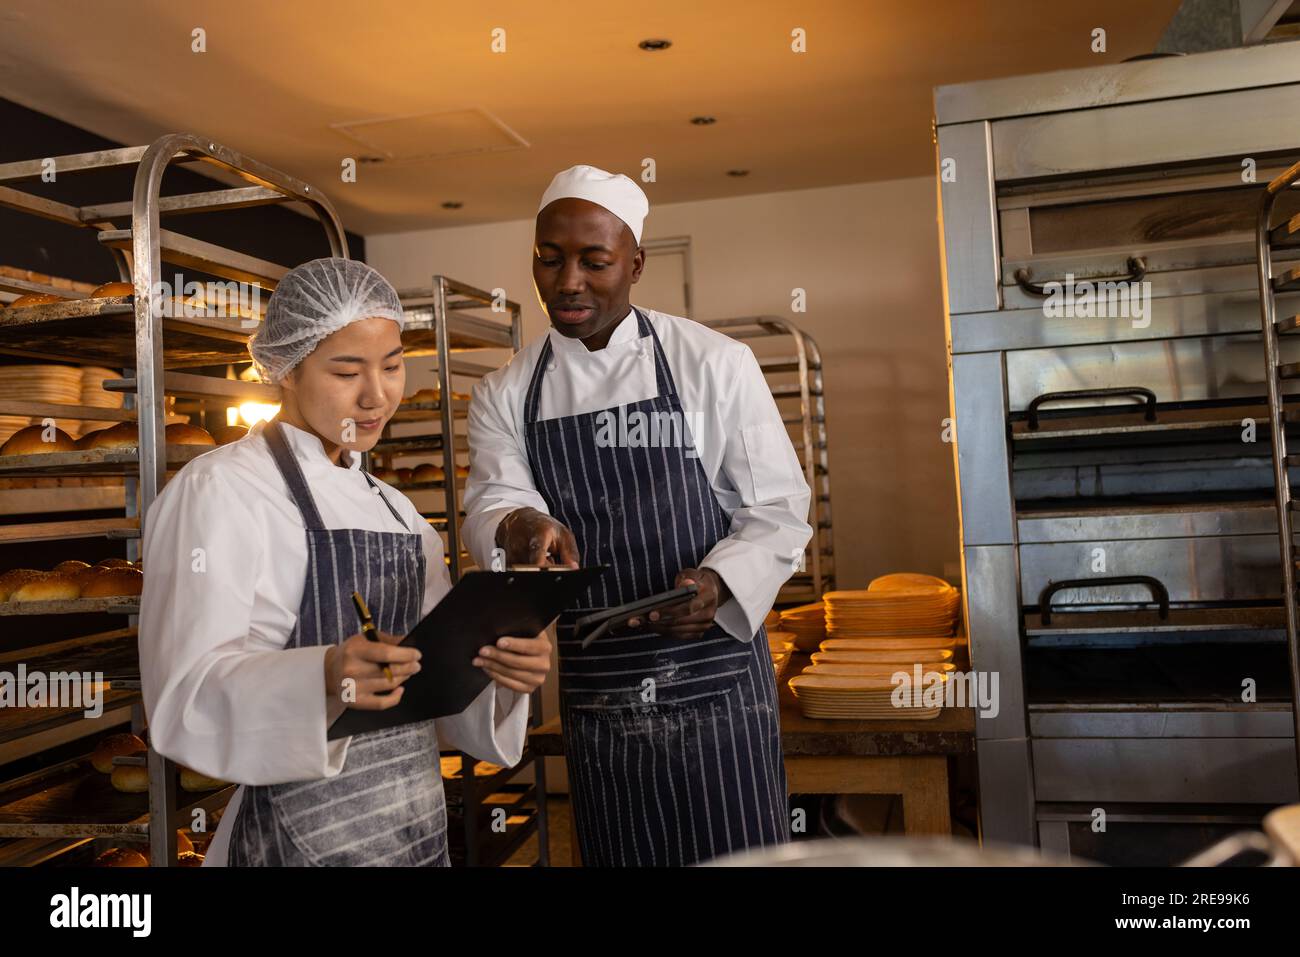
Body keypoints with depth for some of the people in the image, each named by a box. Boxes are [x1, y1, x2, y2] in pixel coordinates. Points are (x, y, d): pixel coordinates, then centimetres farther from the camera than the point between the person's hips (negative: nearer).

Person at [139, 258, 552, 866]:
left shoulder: (394, 508, 9)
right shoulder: (216, 491, -11)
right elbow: (189, 695, -20)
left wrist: (499, 672, -13)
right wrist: (322, 680, -36)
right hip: (302, 836, -6)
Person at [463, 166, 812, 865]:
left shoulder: (715, 364, -3)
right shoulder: (505, 395, 5)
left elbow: (779, 510, -3)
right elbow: (490, 505, -8)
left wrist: (718, 584, -22)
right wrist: (518, 528, -32)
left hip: (715, 694, -2)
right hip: (593, 707, 3)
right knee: (616, 855, 15)